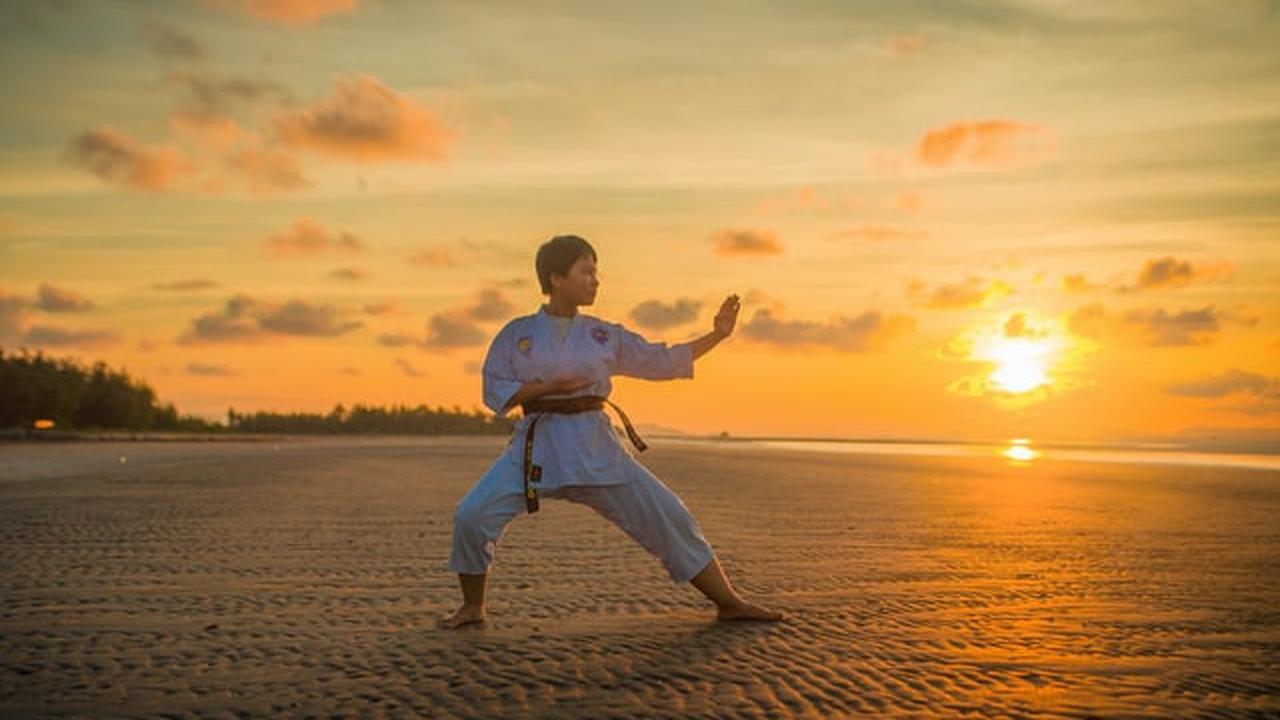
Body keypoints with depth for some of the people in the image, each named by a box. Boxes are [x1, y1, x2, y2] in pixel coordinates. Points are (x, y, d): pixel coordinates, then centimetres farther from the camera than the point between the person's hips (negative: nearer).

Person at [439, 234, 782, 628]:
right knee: (472, 515, -15)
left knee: (666, 515, -3)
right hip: (537, 444, -1)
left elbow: (663, 361, 11)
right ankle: (472, 607, 11)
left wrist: (717, 335, 5)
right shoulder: (517, 333, 3)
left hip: (594, 446, 1)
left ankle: (729, 602, 9)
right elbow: (494, 391, -1)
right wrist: (549, 387, -14)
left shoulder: (605, 336, 7)